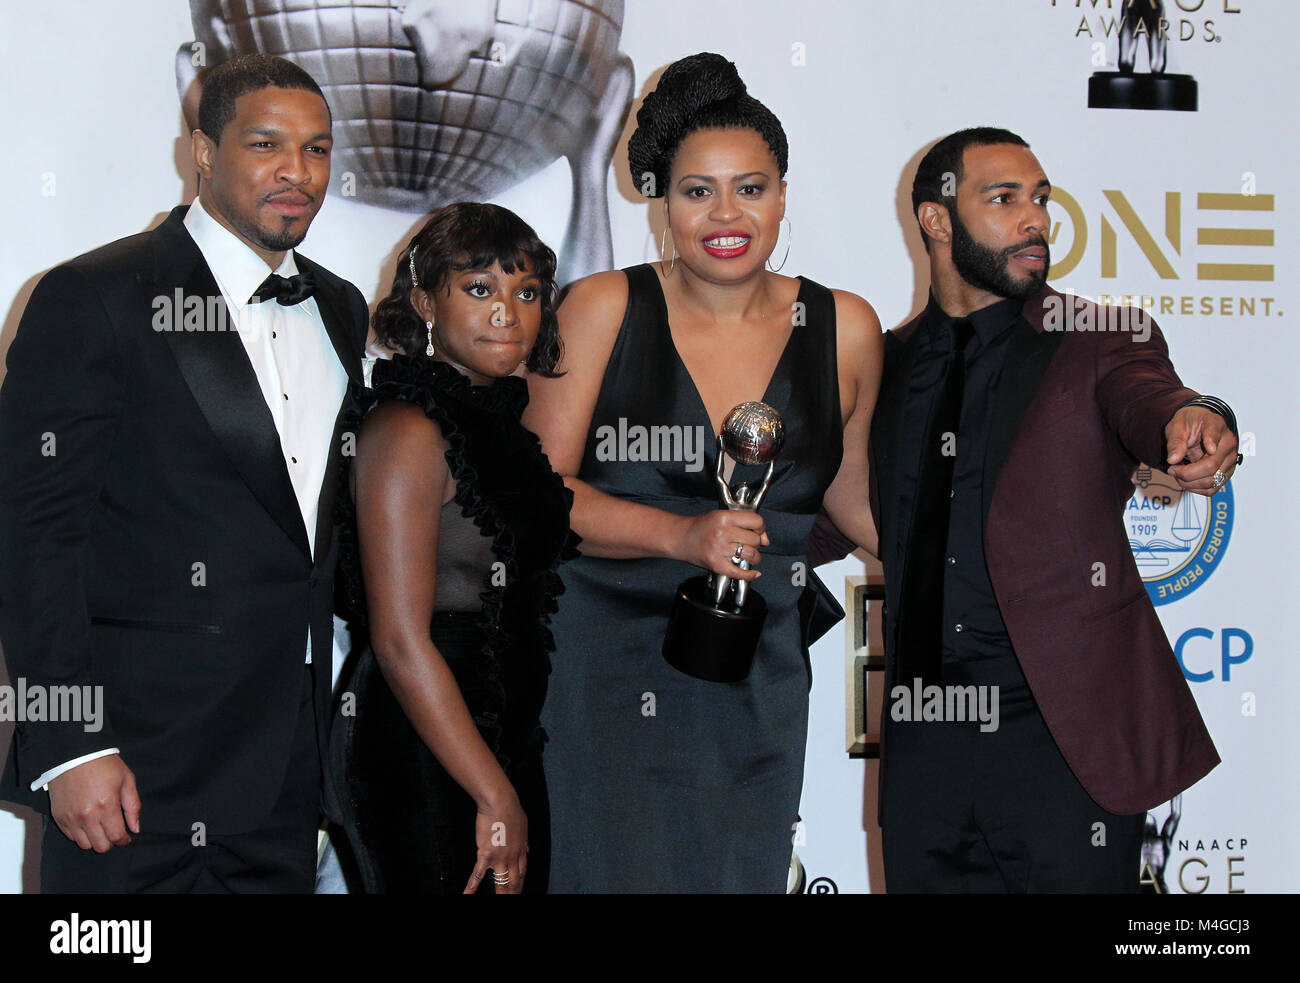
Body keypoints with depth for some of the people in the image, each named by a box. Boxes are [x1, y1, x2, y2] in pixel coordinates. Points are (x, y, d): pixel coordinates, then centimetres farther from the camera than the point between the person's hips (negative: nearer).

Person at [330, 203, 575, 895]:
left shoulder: (501, 417, 12)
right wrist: (496, 797, -17)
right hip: (422, 757, -9)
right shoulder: (408, 429, -15)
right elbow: (400, 642, -20)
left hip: (504, 741, 9)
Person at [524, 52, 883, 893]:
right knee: (621, 870, -3)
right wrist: (683, 535, -21)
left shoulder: (843, 329, 2)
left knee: (742, 873, 11)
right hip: (612, 657, -3)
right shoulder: (605, 310, -5)